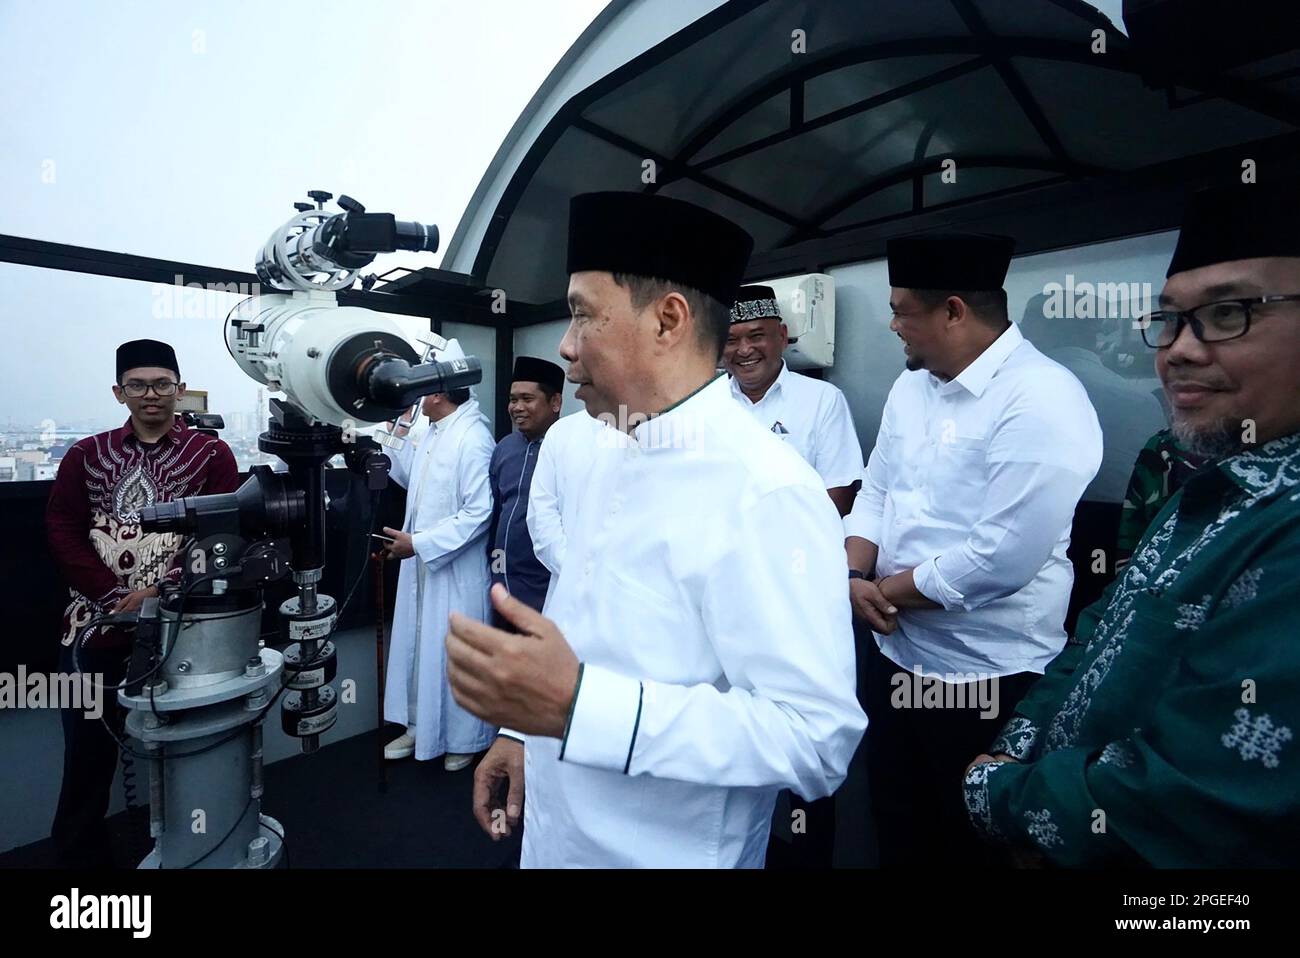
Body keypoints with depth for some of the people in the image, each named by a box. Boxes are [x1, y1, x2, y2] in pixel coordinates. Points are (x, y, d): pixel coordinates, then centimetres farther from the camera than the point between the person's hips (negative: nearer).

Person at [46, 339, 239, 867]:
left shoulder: (211, 454, 3)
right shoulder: (86, 455, 9)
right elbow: (61, 534, 2)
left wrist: (162, 593, -15)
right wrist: (118, 597, -10)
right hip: (96, 623, 2)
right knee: (88, 750, 10)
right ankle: (79, 854, 29)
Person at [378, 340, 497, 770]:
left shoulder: (473, 438, -20)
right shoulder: (428, 432, 7)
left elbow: (478, 513, -24)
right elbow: (404, 475, 24)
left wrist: (418, 542, -22)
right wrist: (395, 436, 11)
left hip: (456, 569, -8)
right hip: (420, 562, 8)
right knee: (415, 647, 19)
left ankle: (463, 738, 27)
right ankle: (418, 727, 38)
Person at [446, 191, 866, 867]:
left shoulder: (766, 492, -27)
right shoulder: (613, 461, 1)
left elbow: (817, 737, -29)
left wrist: (575, 704, -35)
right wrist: (526, 730, 9)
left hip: (668, 853, -7)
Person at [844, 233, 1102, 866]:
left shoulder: (1043, 400, -19)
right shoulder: (911, 386, 5)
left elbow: (1000, 559, -26)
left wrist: (887, 589, -13)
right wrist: (855, 576, -10)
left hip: (987, 678, -7)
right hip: (895, 656, 7)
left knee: (974, 842, 18)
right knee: (898, 829, 25)